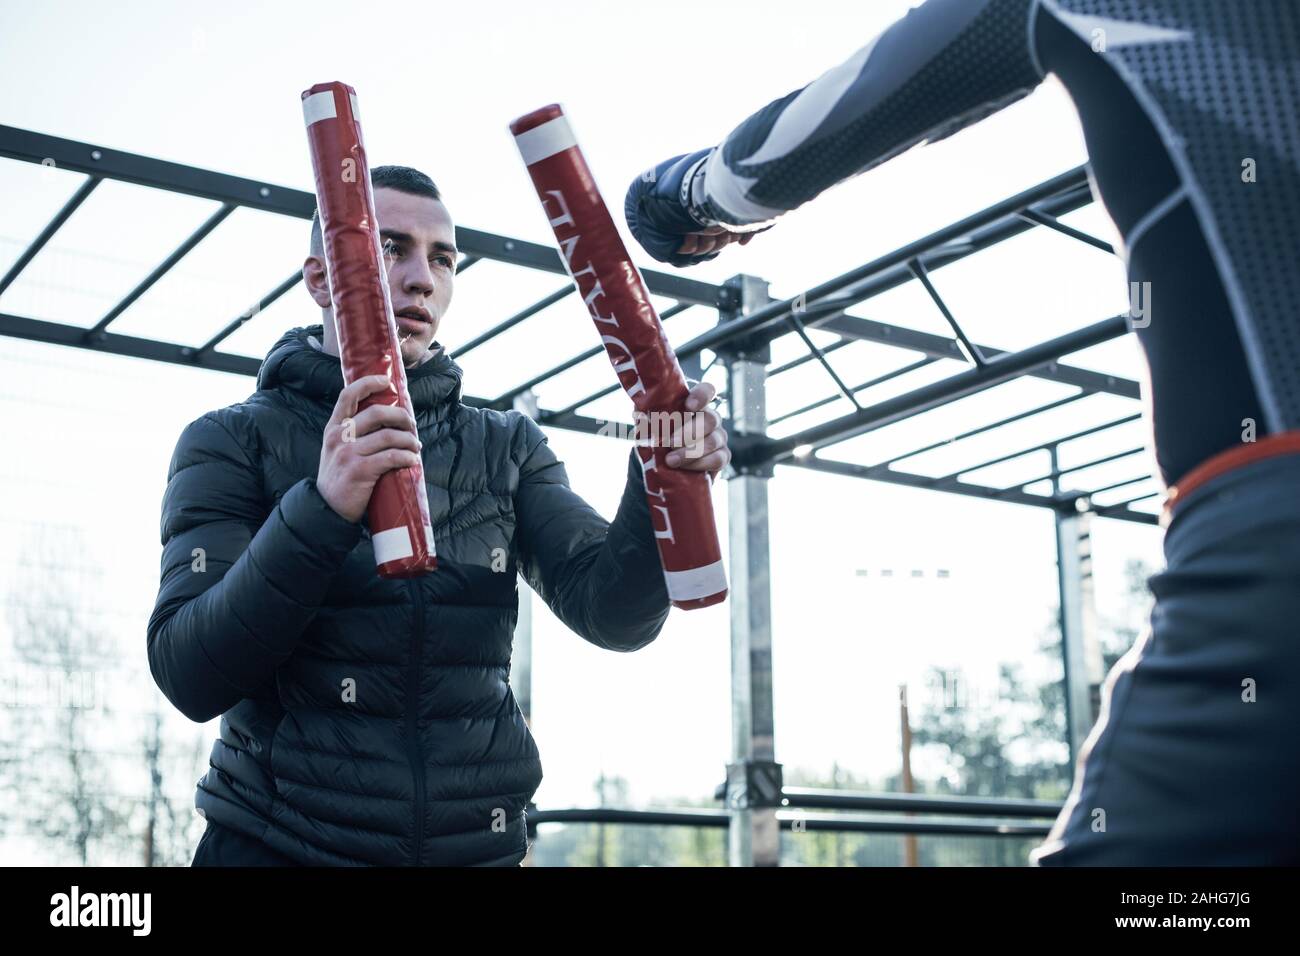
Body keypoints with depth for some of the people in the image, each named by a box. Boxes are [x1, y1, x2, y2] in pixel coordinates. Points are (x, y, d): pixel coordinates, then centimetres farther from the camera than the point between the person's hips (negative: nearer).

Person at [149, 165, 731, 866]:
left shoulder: (507, 448, 5)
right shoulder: (232, 442, -3)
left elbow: (613, 612, -8)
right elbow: (189, 678, -14)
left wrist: (662, 480, -26)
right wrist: (321, 510, -28)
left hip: (478, 845, 3)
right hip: (280, 844, -3)